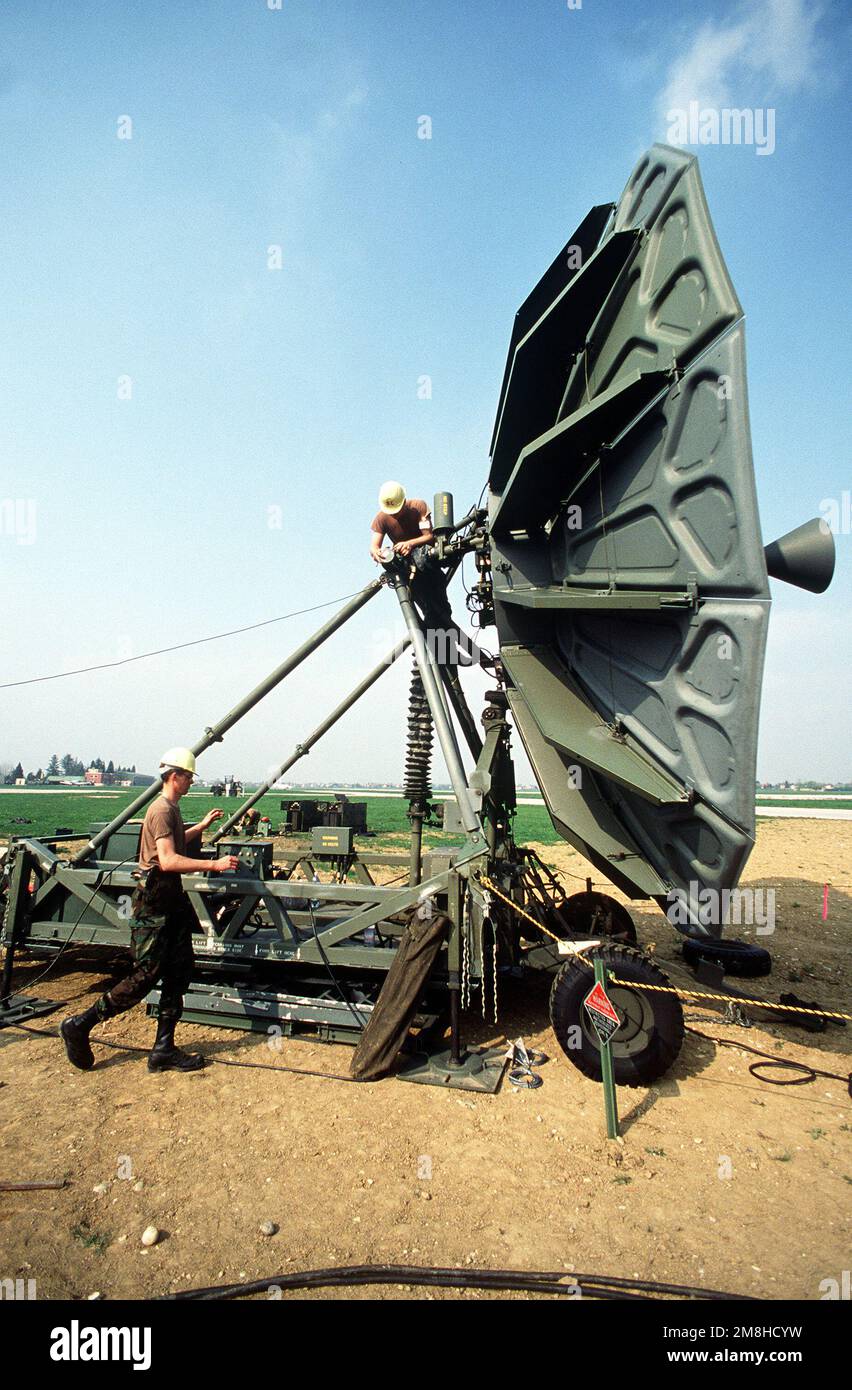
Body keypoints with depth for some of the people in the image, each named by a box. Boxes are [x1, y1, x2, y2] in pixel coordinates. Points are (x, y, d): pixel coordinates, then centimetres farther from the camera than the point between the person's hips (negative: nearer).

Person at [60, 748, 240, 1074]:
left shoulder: (172, 808, 13)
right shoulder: (162, 810, -18)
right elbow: (168, 860, -28)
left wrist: (202, 826, 30)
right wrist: (214, 865, -30)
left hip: (171, 900, 10)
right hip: (153, 903, -10)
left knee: (180, 973, 9)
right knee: (145, 976, -4)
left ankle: (164, 1050, 17)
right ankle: (79, 1026, 14)